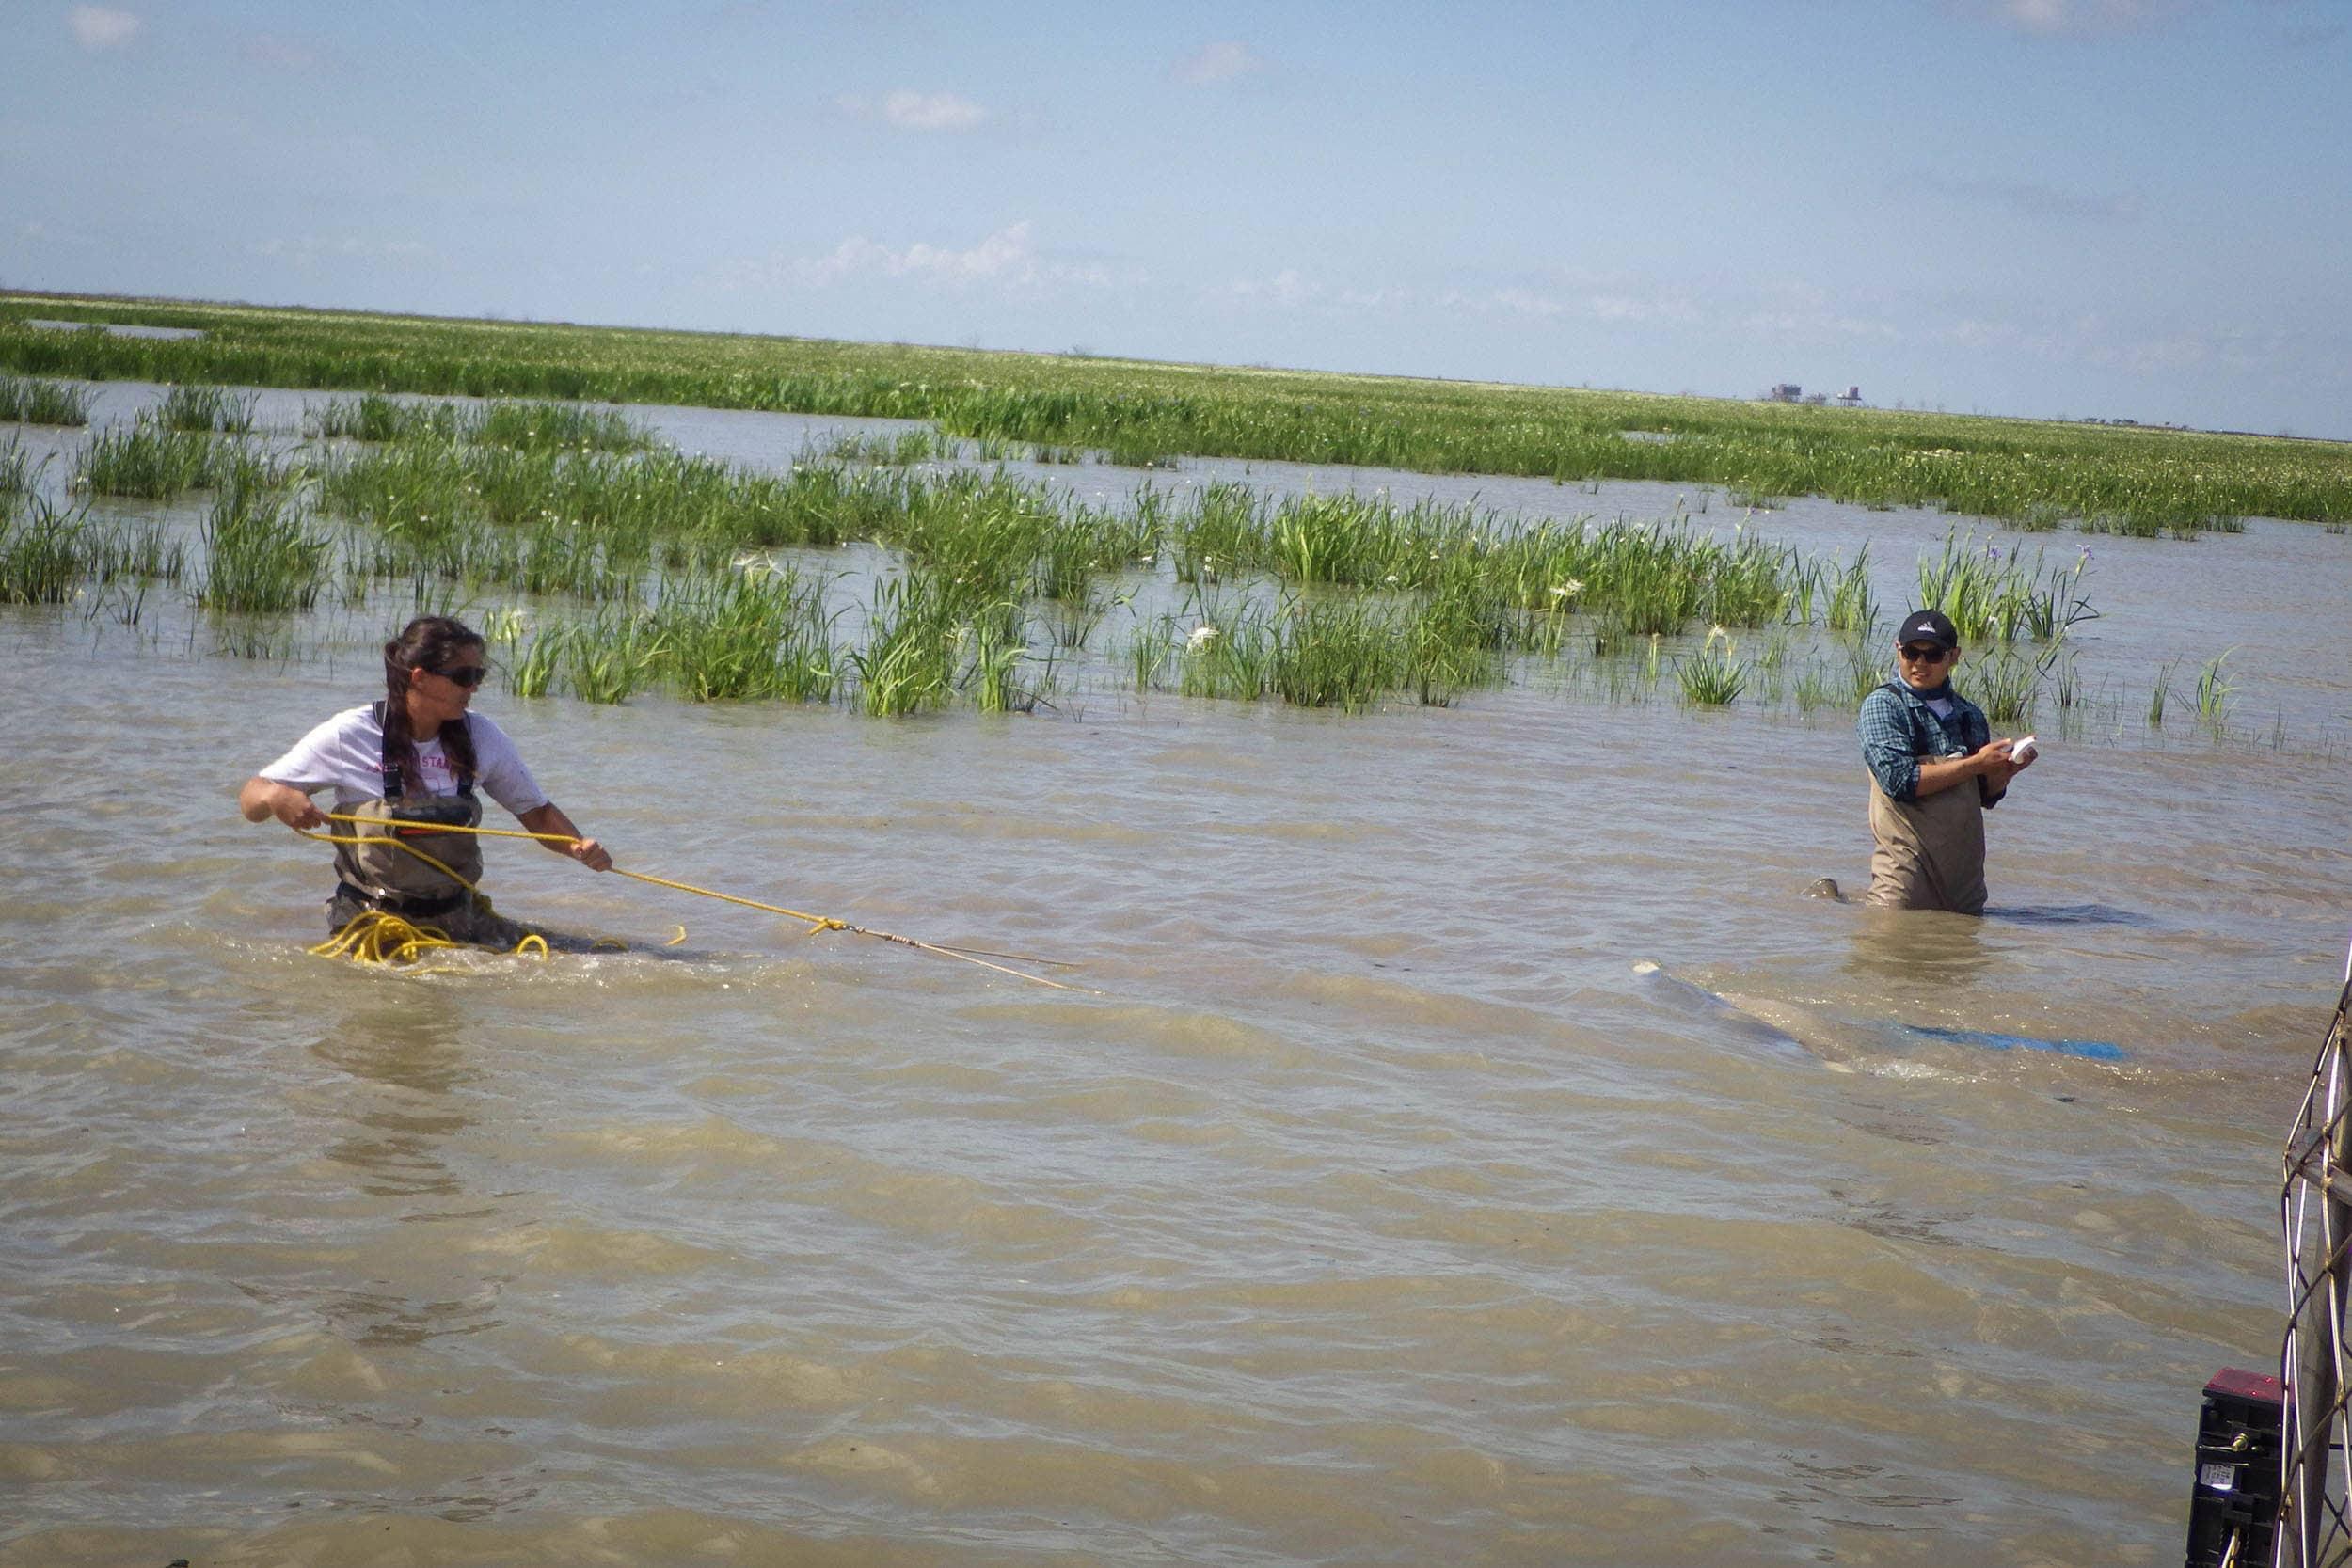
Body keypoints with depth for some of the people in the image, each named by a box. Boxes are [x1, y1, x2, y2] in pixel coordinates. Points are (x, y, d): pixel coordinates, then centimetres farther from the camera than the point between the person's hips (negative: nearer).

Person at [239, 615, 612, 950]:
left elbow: (537, 812, 11)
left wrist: (578, 846, -10)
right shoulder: (349, 736, -10)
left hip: (458, 923, 3)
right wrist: (275, 797, -28)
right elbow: (249, 802, -4)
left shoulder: (481, 738, 0)